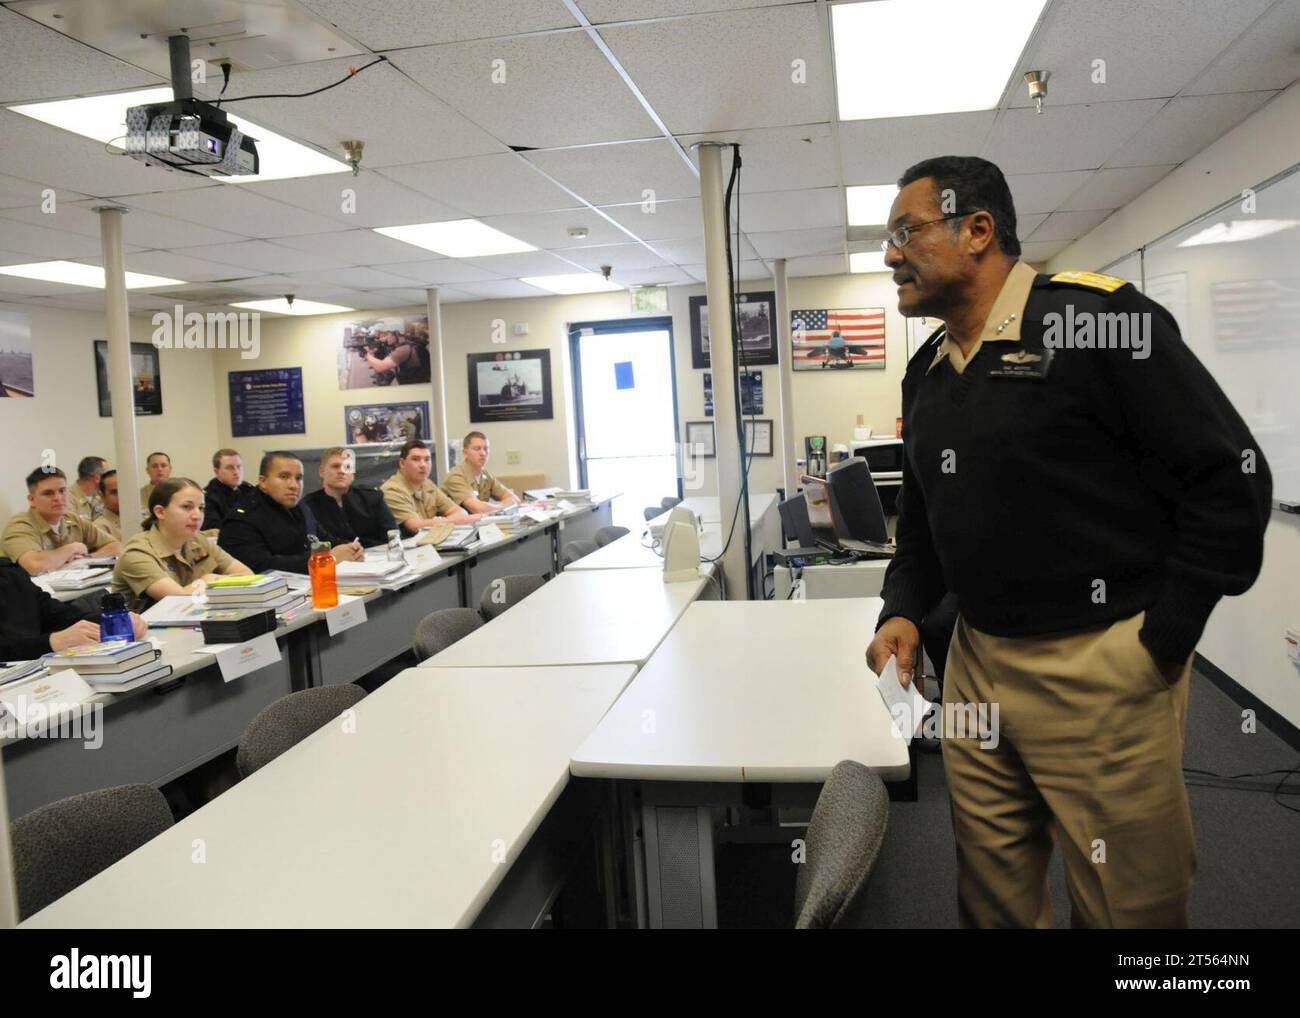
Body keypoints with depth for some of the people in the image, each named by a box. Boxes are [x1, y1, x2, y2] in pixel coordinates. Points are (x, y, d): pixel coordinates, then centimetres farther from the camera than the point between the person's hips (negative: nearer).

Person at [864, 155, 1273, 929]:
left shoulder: (1097, 319, -12)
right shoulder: (928, 372, 10)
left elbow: (1230, 479, -13)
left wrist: (1162, 640, -13)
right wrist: (905, 611, 4)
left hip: (1102, 667, -6)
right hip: (977, 664, 7)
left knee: (1127, 903, 9)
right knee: (991, 895, 17)